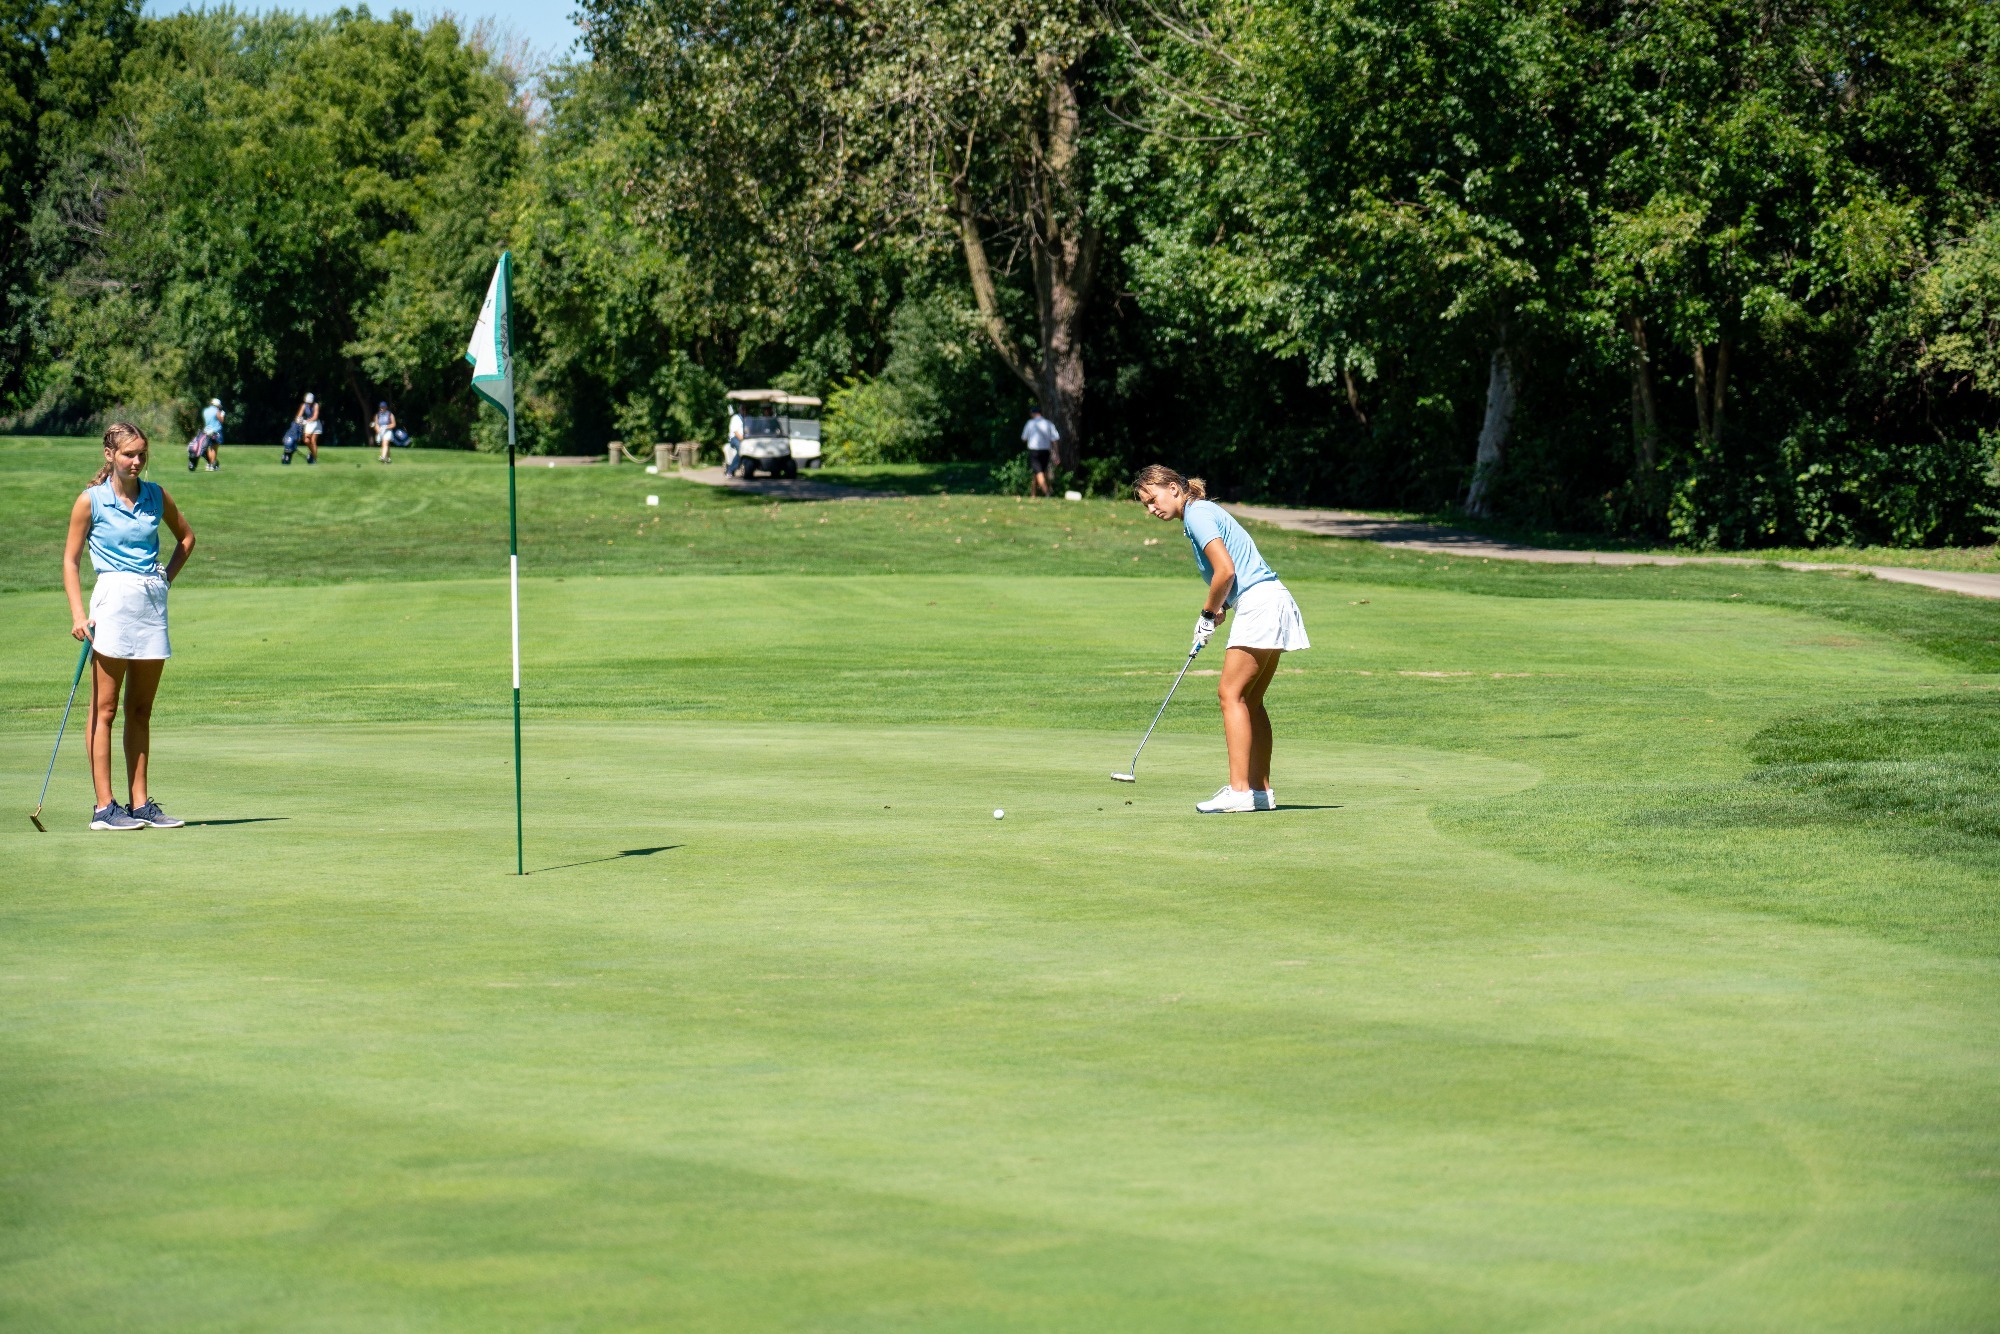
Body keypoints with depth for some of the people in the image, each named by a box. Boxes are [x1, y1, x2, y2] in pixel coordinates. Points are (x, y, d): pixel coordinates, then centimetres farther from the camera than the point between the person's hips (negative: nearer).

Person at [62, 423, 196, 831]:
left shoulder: (155, 495, 10)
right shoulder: (91, 501, -1)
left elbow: (186, 537, 25)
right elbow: (70, 560, 1)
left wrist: (167, 576, 11)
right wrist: (78, 614, -9)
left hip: (154, 600, 5)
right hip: (115, 598, -5)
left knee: (141, 710, 8)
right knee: (104, 708, -4)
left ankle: (140, 803, 11)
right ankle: (104, 806, -4)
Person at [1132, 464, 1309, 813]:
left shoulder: (1197, 513, -9)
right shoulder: (1202, 512, 20)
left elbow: (1225, 570, -17)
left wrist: (1209, 614, -4)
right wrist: (1218, 609, 6)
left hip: (1258, 604, -10)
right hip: (1269, 604, 10)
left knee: (1231, 693, -11)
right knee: (1249, 699, 10)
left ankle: (1239, 789, -15)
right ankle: (1261, 789, 11)